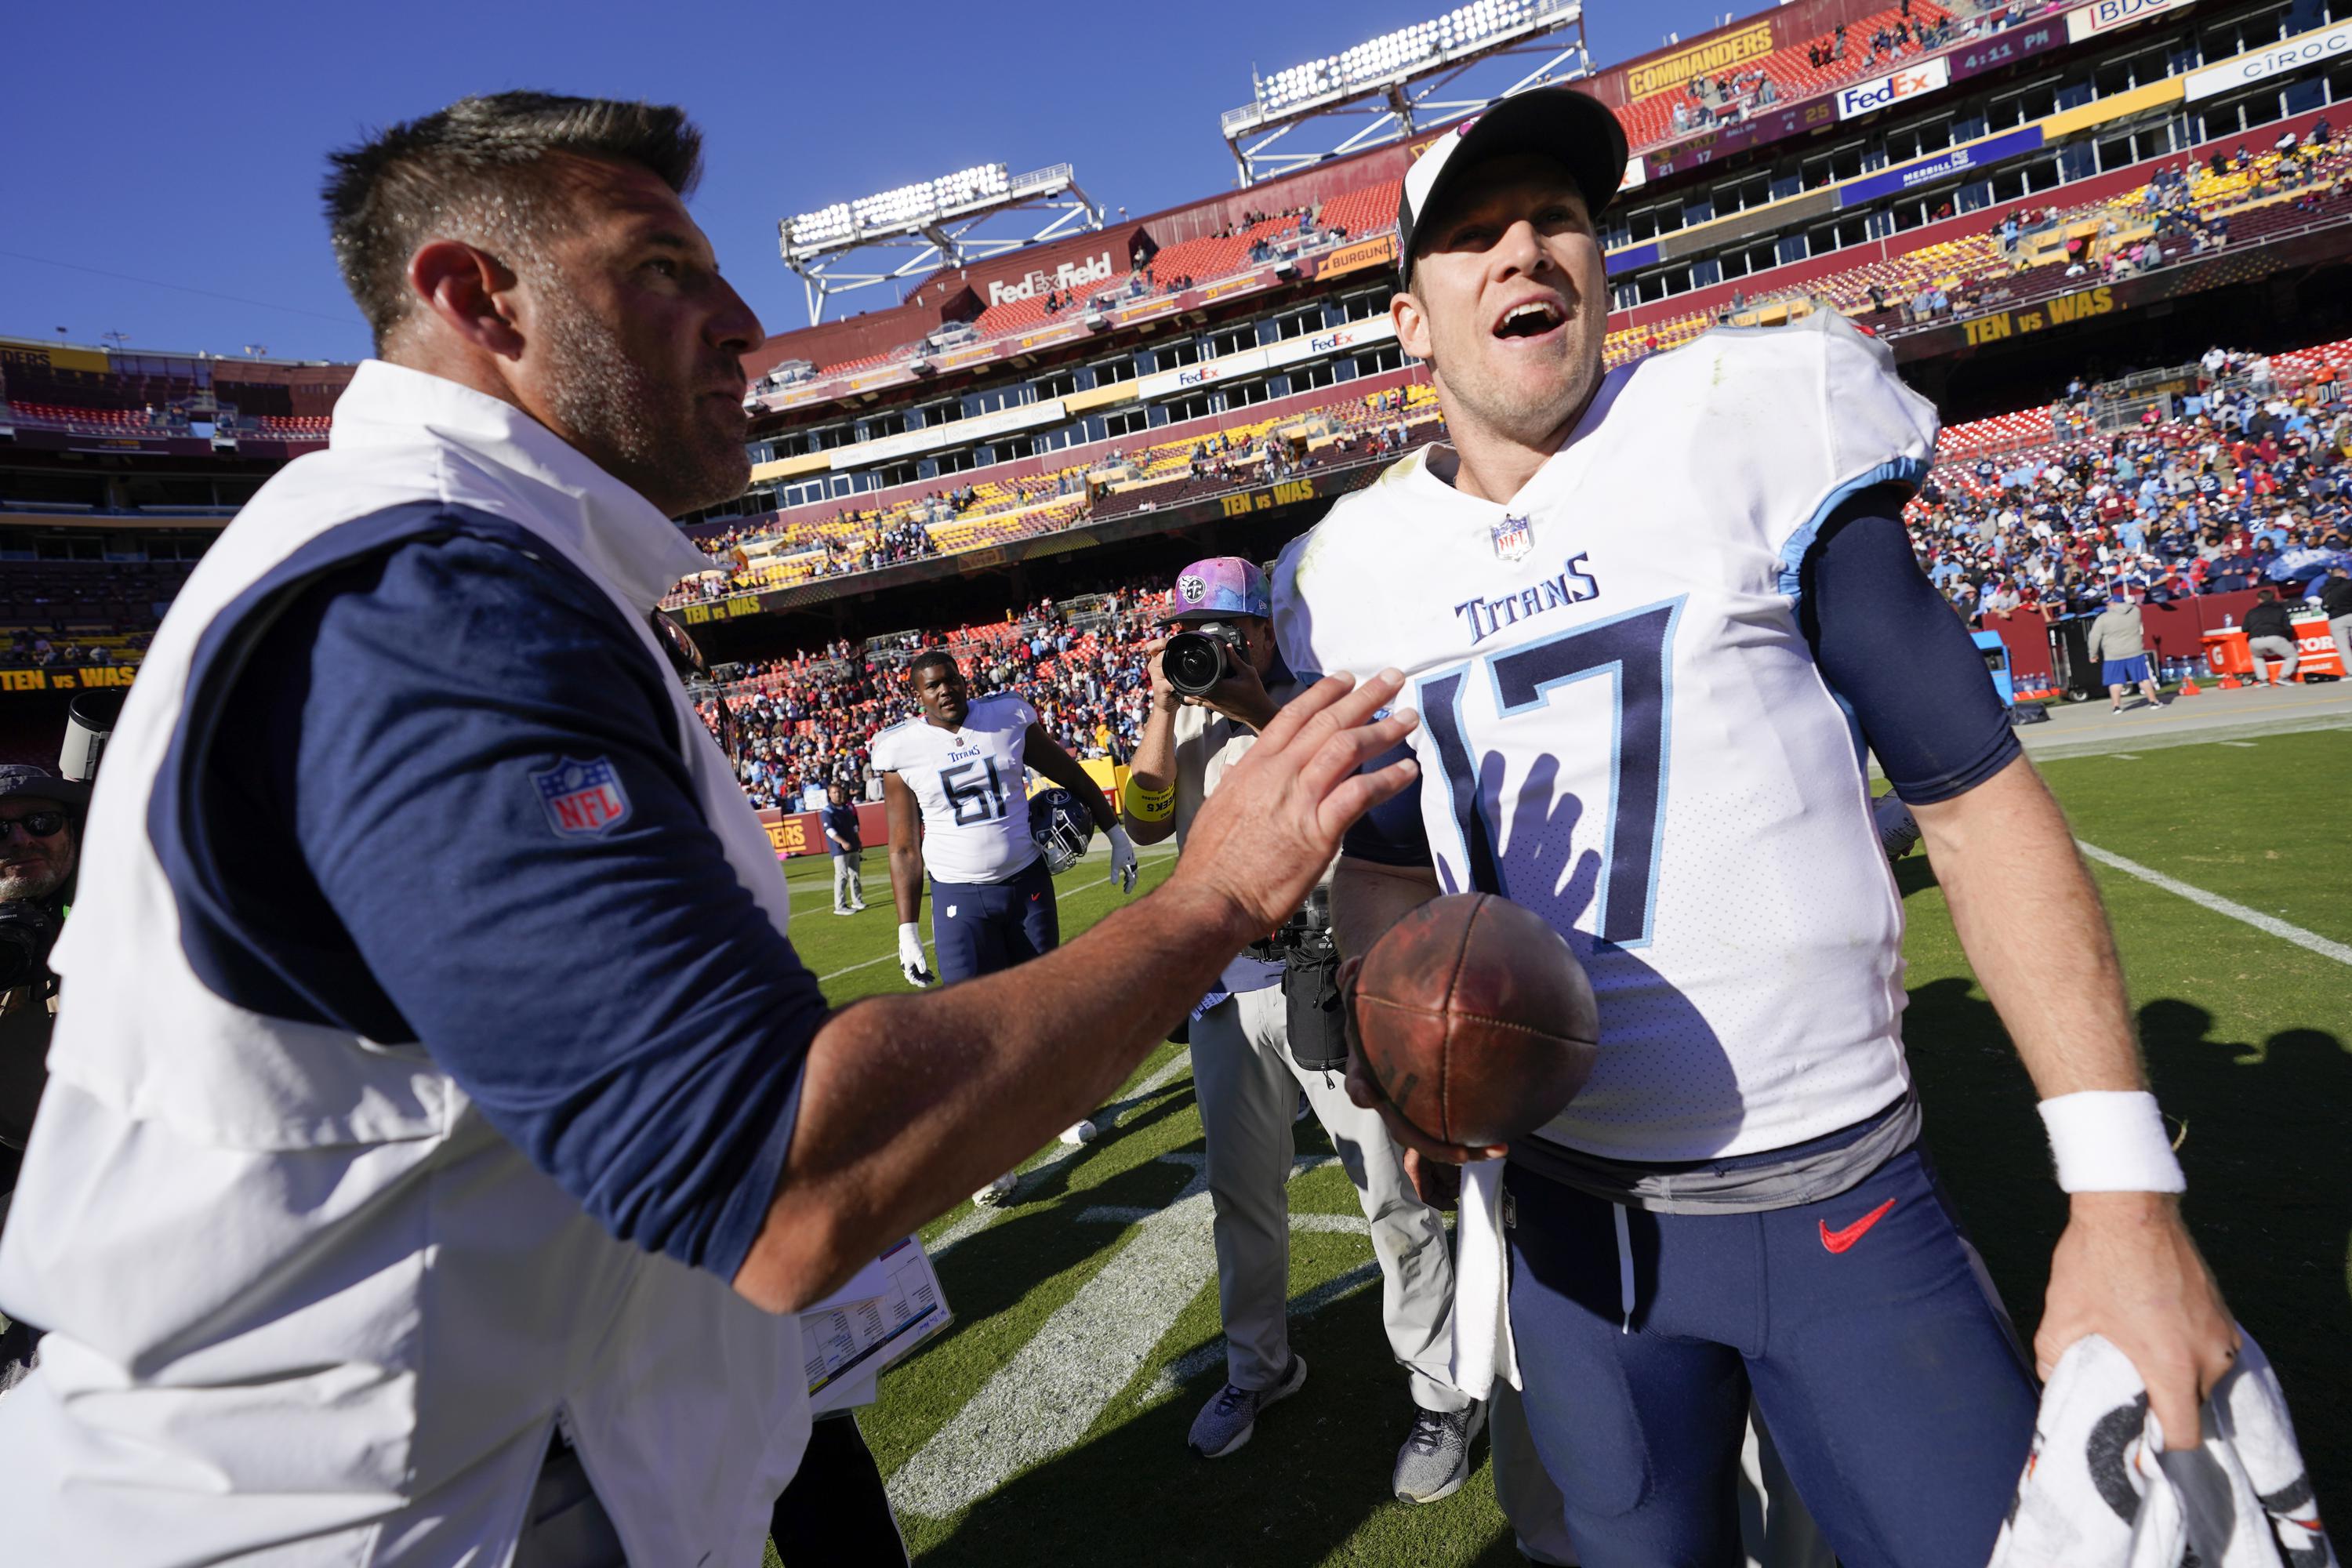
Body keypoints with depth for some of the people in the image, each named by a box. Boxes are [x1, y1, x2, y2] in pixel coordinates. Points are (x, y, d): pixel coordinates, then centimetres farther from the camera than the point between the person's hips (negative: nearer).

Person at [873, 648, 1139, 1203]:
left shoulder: (1010, 716, -3)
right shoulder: (901, 748, -4)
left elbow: (1072, 776, 10)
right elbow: (904, 849, 1)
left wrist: (1116, 833, 12)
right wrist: (907, 929, 0)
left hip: (1027, 882, 2)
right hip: (959, 898, -1)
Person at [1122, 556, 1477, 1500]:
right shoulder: (1178, 725, 12)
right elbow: (1146, 823, -2)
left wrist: (1255, 707, -19)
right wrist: (1165, 706, -9)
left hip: (1327, 978, -4)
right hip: (1226, 989, 4)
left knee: (1391, 1193, 1)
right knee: (1241, 1193, 15)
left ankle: (1444, 1393, 19)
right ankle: (1259, 1366, 36)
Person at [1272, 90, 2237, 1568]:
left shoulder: (1761, 427, -7)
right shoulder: (1363, 565, 1)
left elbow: (1973, 796, -7)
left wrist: (2124, 1191, -11)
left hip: (1846, 1202, -2)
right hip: (1566, 1208, 3)